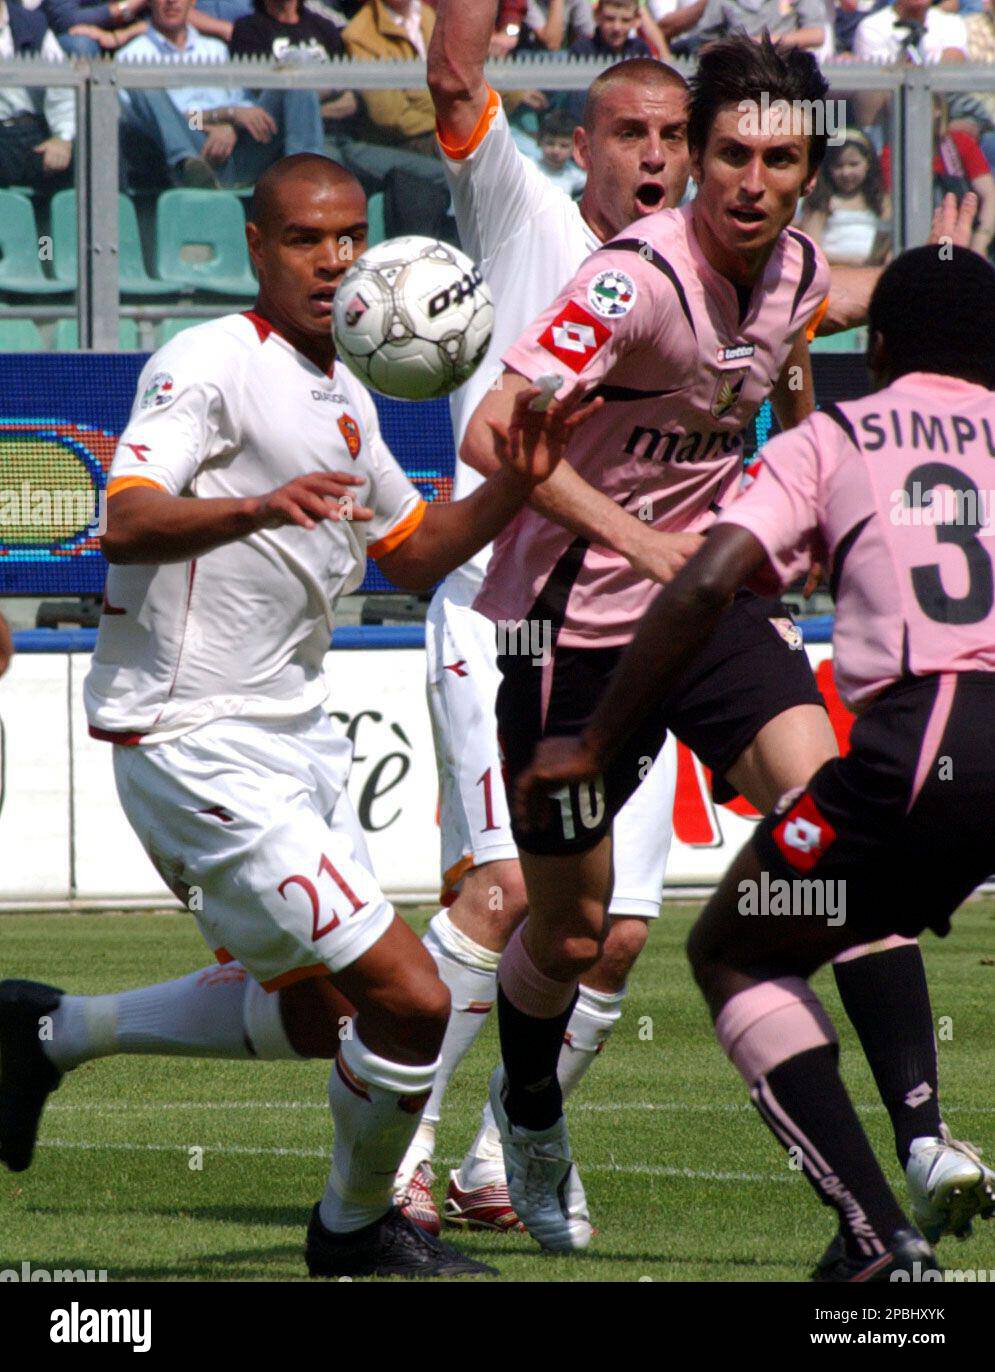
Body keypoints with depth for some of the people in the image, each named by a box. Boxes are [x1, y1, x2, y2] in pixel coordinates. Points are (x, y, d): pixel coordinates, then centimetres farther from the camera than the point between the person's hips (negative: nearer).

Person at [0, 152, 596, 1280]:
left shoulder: (342, 399, 14)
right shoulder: (210, 362, -13)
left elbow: (411, 554, 24)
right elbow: (129, 519, -27)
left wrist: (511, 489, 6)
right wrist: (259, 508, -45)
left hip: (292, 735, 10)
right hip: (200, 748, -10)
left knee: (318, 1007, 23)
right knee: (408, 999, -12)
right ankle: (356, 1229, 12)